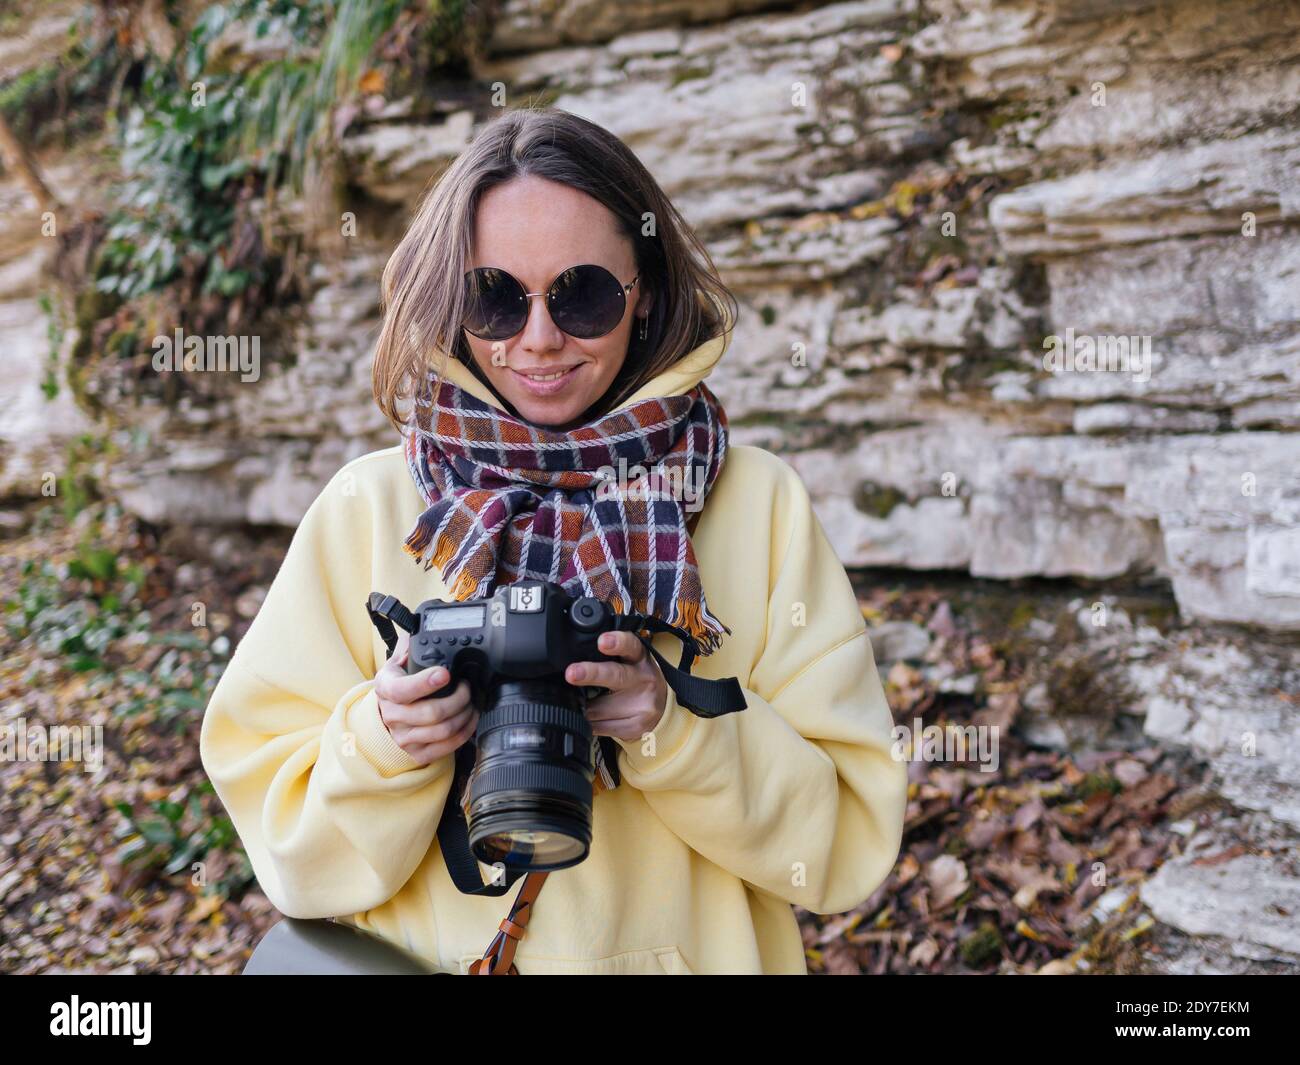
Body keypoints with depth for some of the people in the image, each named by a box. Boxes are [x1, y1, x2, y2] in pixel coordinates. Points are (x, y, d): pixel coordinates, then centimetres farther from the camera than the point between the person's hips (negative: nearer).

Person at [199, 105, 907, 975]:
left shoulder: (761, 504, -3)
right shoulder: (364, 506, -1)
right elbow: (282, 837, 0)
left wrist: (676, 727, -16)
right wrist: (384, 742, -16)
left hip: (686, 953, -1)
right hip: (421, 955, 2)